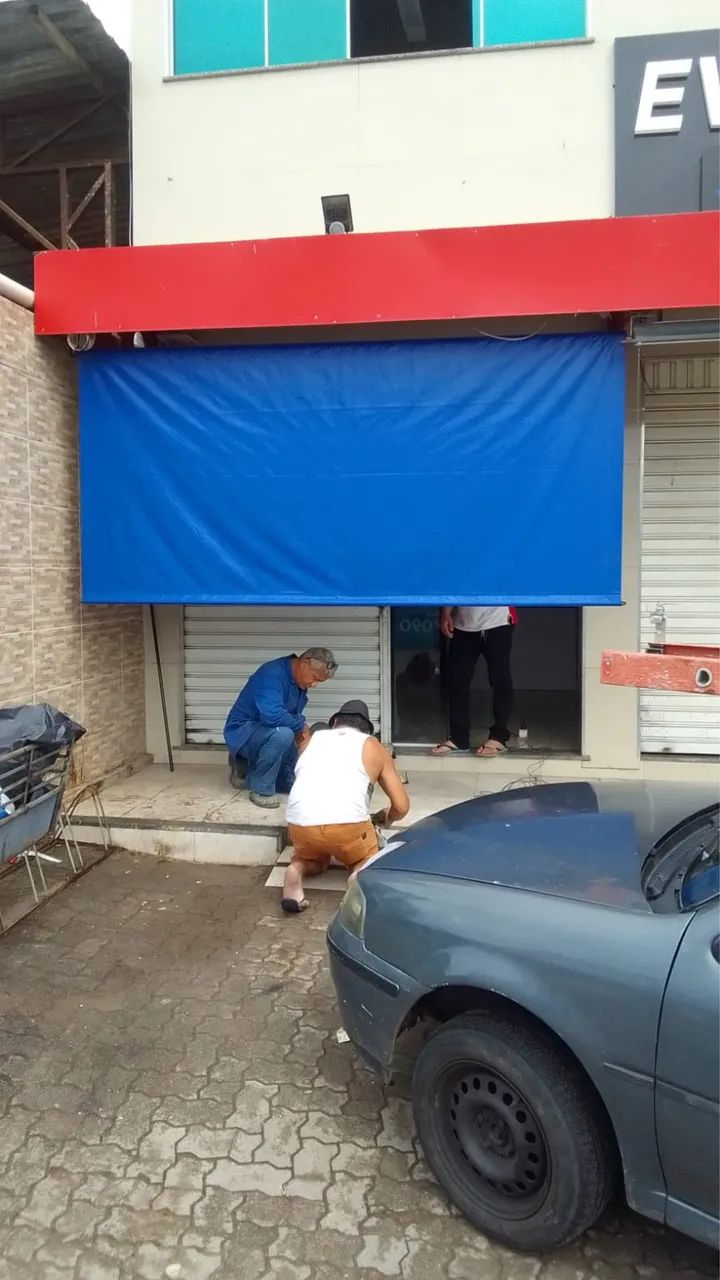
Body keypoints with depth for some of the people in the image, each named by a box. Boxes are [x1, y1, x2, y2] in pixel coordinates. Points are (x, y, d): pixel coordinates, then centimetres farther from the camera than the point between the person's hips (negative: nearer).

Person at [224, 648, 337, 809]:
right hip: (242, 731, -9)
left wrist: (301, 732, -12)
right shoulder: (272, 674, -27)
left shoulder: (300, 682, 1)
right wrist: (300, 725, -23)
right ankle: (261, 789, -20)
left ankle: (249, 769, 24)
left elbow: (293, 715, 10)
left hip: (265, 732, 9)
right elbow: (272, 715, -40)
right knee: (282, 733, -37)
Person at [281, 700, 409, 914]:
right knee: (366, 862, 28)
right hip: (348, 824, -2)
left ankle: (297, 870, 1)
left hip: (300, 824, 3)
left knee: (314, 859, 34)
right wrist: (386, 819, 38)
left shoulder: (312, 739, 25)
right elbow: (401, 806, 16)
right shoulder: (373, 747, 19)